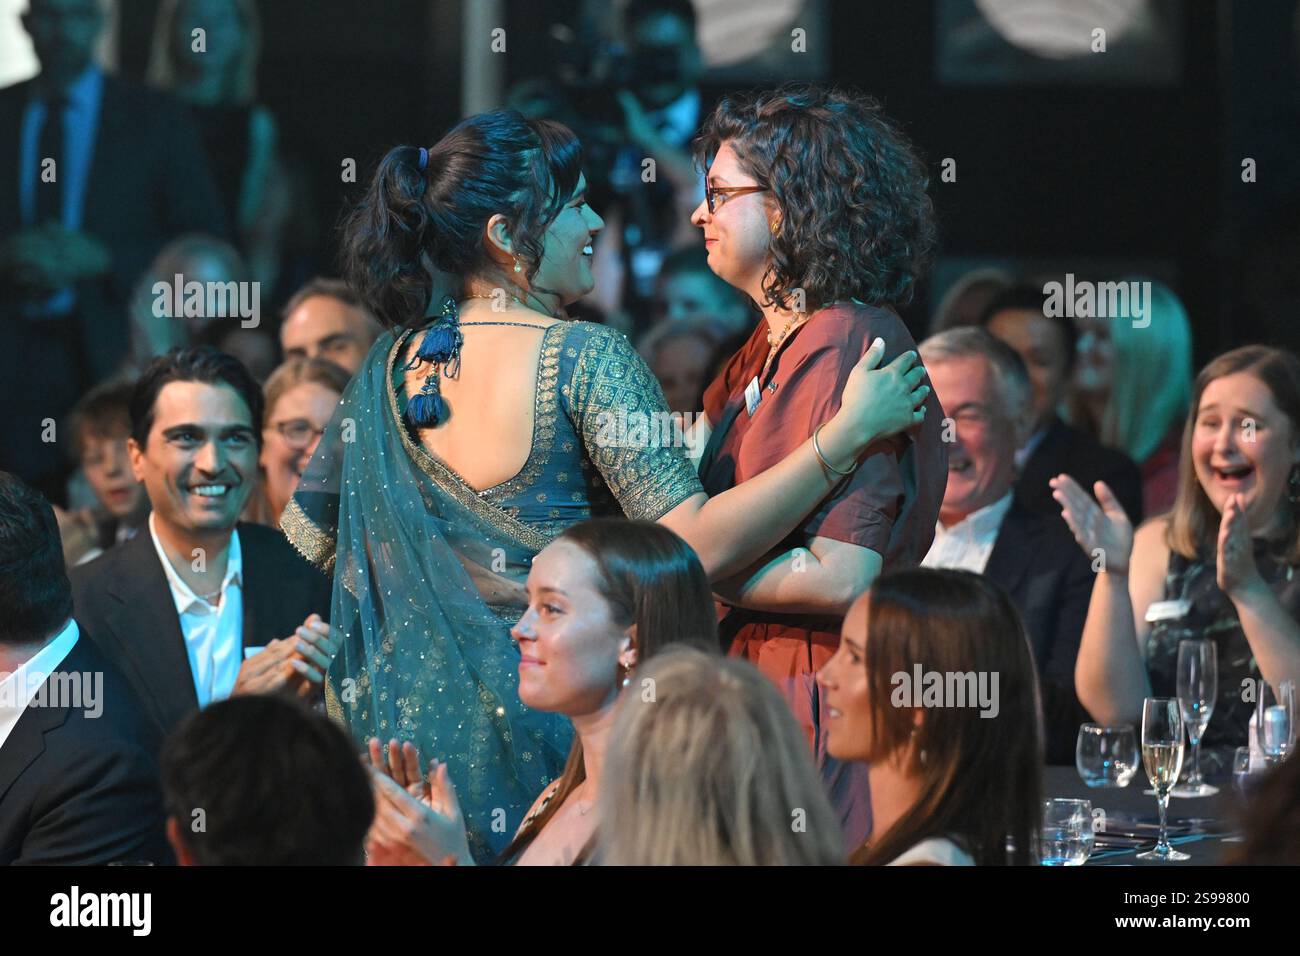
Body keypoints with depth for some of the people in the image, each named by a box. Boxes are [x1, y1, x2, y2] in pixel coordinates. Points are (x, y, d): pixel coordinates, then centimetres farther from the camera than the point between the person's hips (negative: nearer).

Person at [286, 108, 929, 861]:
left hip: (422, 713, 6)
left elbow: (307, 536, 13)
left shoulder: (393, 362, 6)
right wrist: (849, 432, -20)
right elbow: (697, 545, -21)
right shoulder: (585, 359, -14)